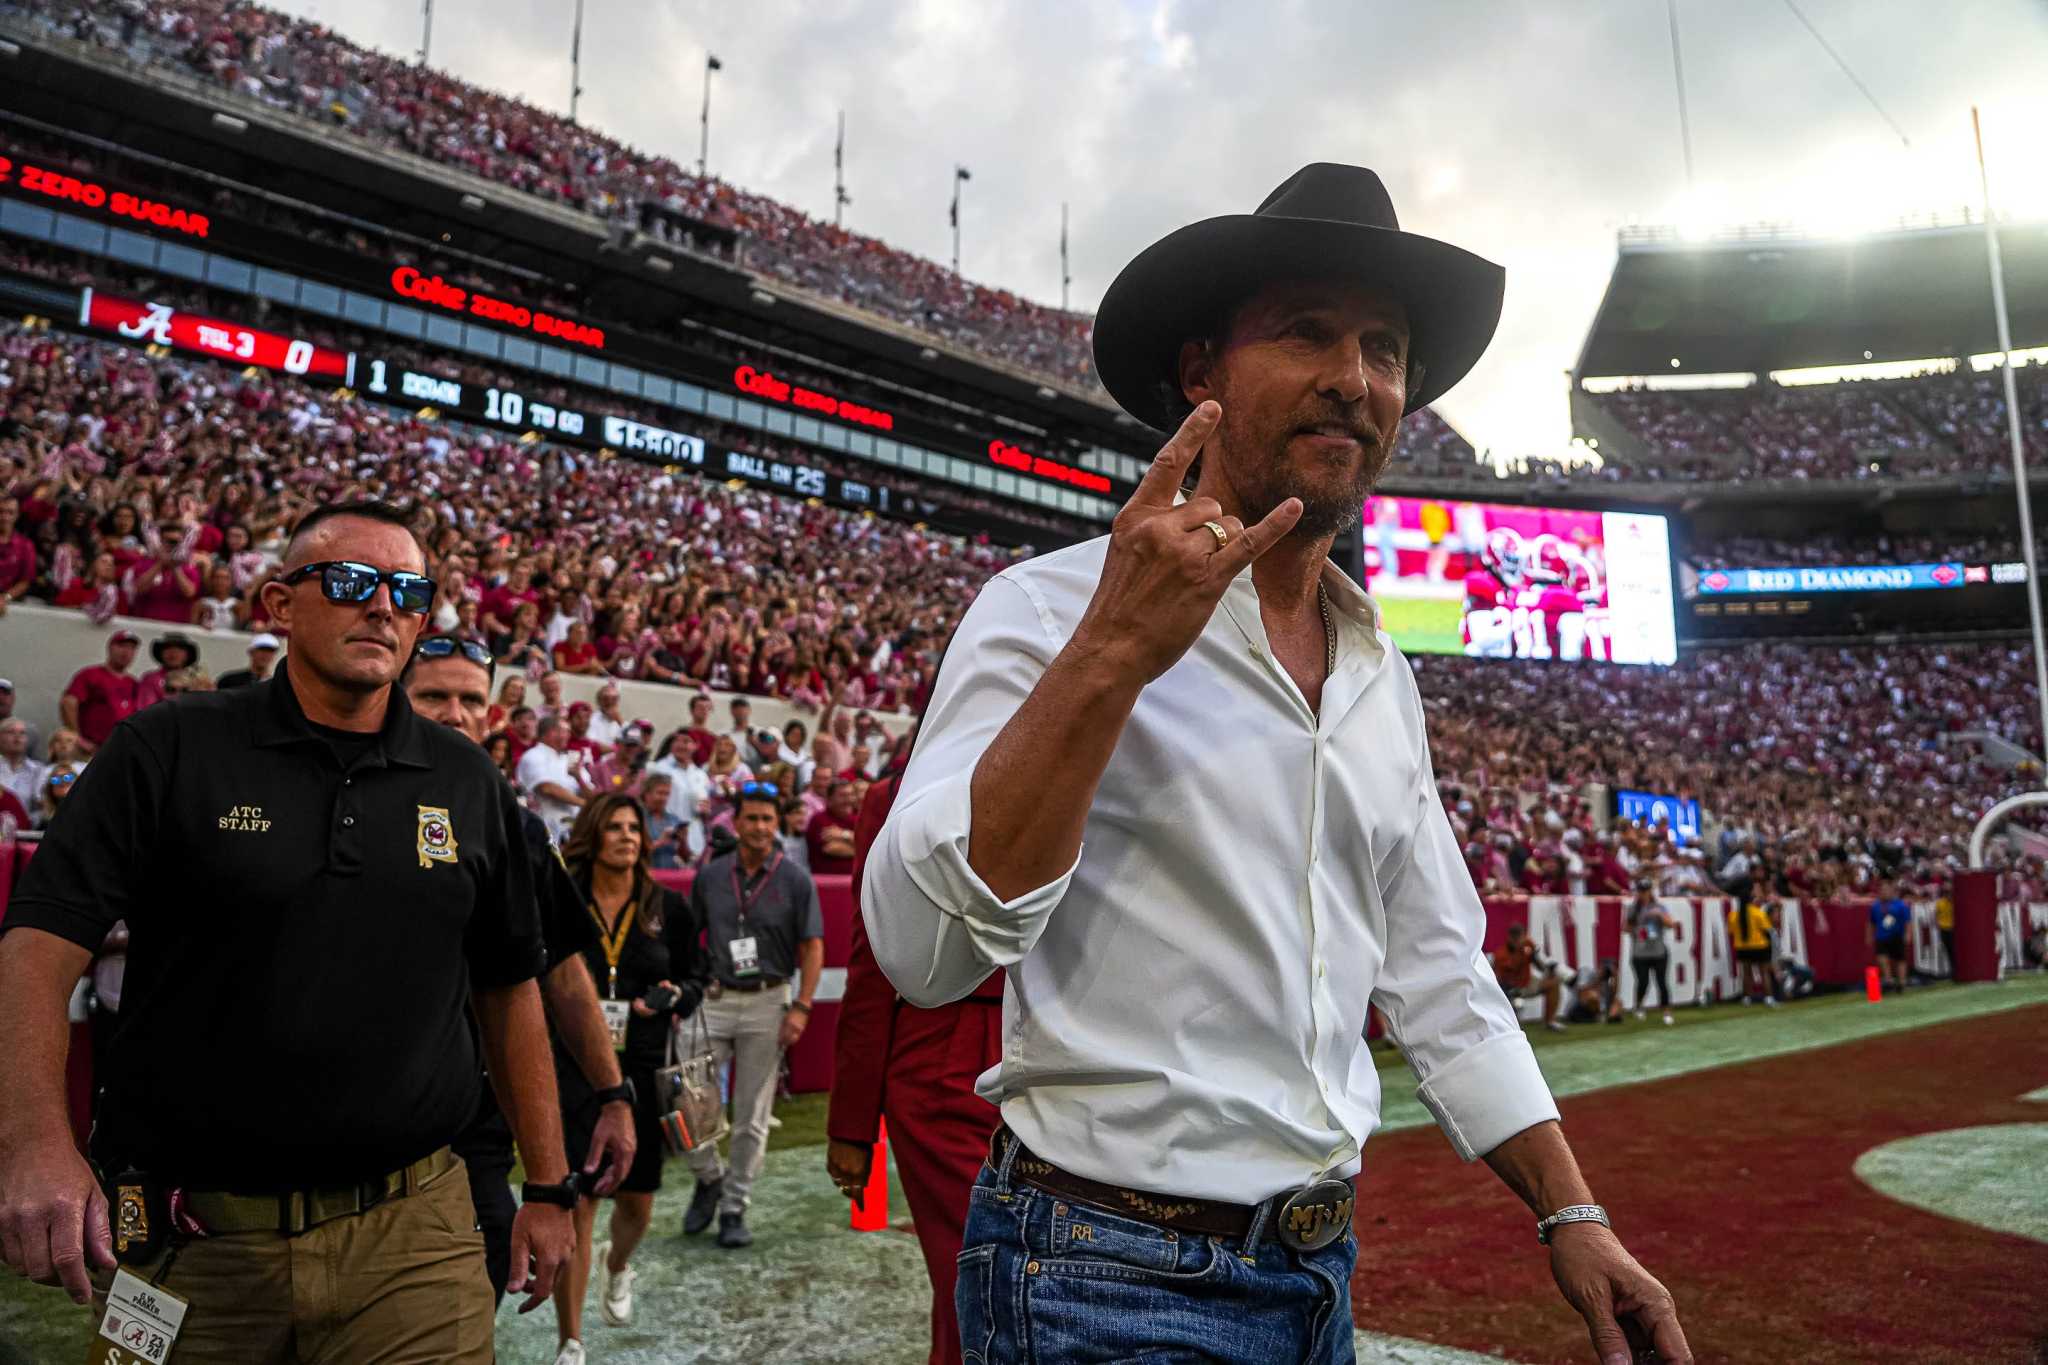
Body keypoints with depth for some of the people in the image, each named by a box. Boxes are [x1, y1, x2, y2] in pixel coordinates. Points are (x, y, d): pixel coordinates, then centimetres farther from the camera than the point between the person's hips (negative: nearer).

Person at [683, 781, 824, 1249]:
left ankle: (734, 1206, 18)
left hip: (767, 1004, -2)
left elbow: (812, 948, -3)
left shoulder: (795, 880, -4)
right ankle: (709, 1177, 24)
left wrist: (801, 1007, -12)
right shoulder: (709, 876, 3)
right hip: (714, 999, 2)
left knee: (752, 1116, 5)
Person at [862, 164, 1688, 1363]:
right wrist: (1111, 655, -31)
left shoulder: (1383, 680, 7)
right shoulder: (1049, 610, -14)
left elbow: (1440, 980, 12)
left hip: (1319, 1267, 7)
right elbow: (923, 947, -25)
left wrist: (1573, 1216, 7)